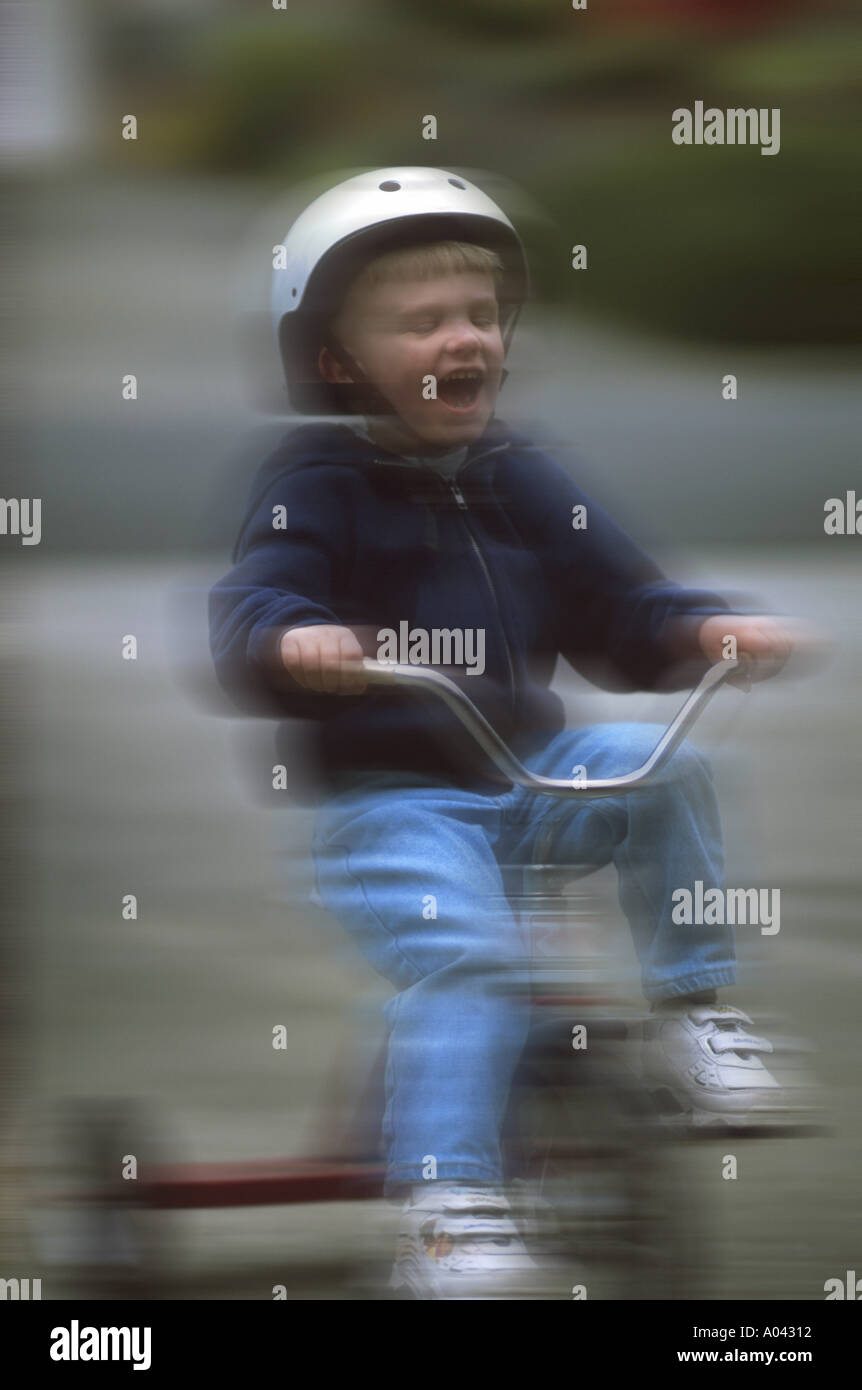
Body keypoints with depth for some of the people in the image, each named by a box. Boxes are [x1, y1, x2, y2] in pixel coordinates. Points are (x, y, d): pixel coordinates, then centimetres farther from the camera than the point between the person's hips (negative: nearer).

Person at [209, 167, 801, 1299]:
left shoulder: (518, 480, 12)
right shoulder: (319, 484, -5)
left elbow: (617, 611, 14)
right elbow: (250, 607, -18)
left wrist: (706, 630, -7)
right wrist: (293, 641, -42)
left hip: (525, 775, 5)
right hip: (382, 798, -5)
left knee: (663, 764, -16)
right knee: (467, 958, -28)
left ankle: (692, 1009, -1)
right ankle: (444, 1199, -23)